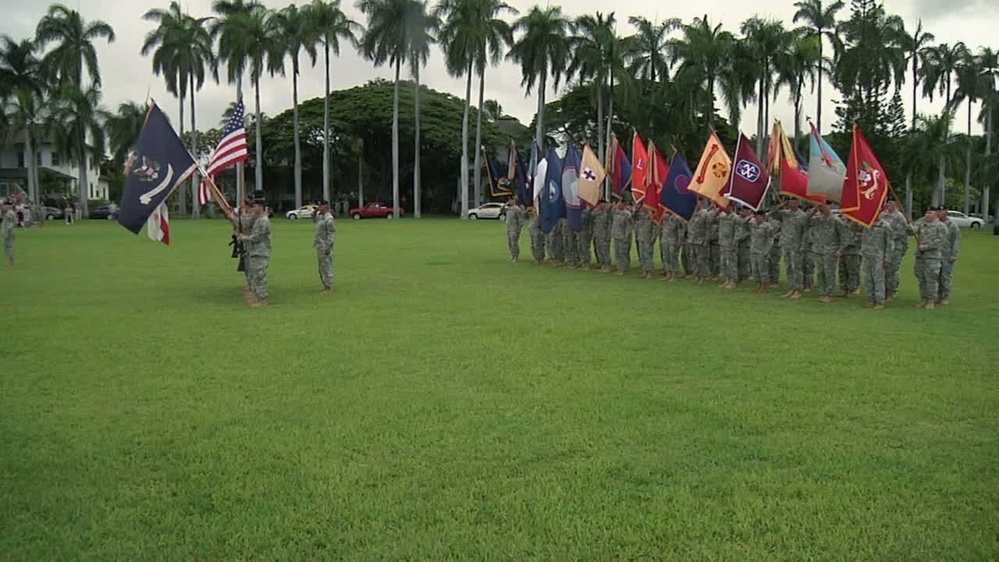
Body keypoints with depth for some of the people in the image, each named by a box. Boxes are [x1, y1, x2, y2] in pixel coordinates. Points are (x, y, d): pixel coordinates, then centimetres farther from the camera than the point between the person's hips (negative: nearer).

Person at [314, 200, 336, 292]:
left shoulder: (329, 219, -17)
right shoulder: (320, 217, 14)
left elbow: (332, 234, -20)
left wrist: (328, 248, -24)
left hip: (326, 246, -10)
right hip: (319, 246, 10)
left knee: (326, 267, -6)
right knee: (321, 267, 12)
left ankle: (329, 288, -2)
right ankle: (326, 287, 18)